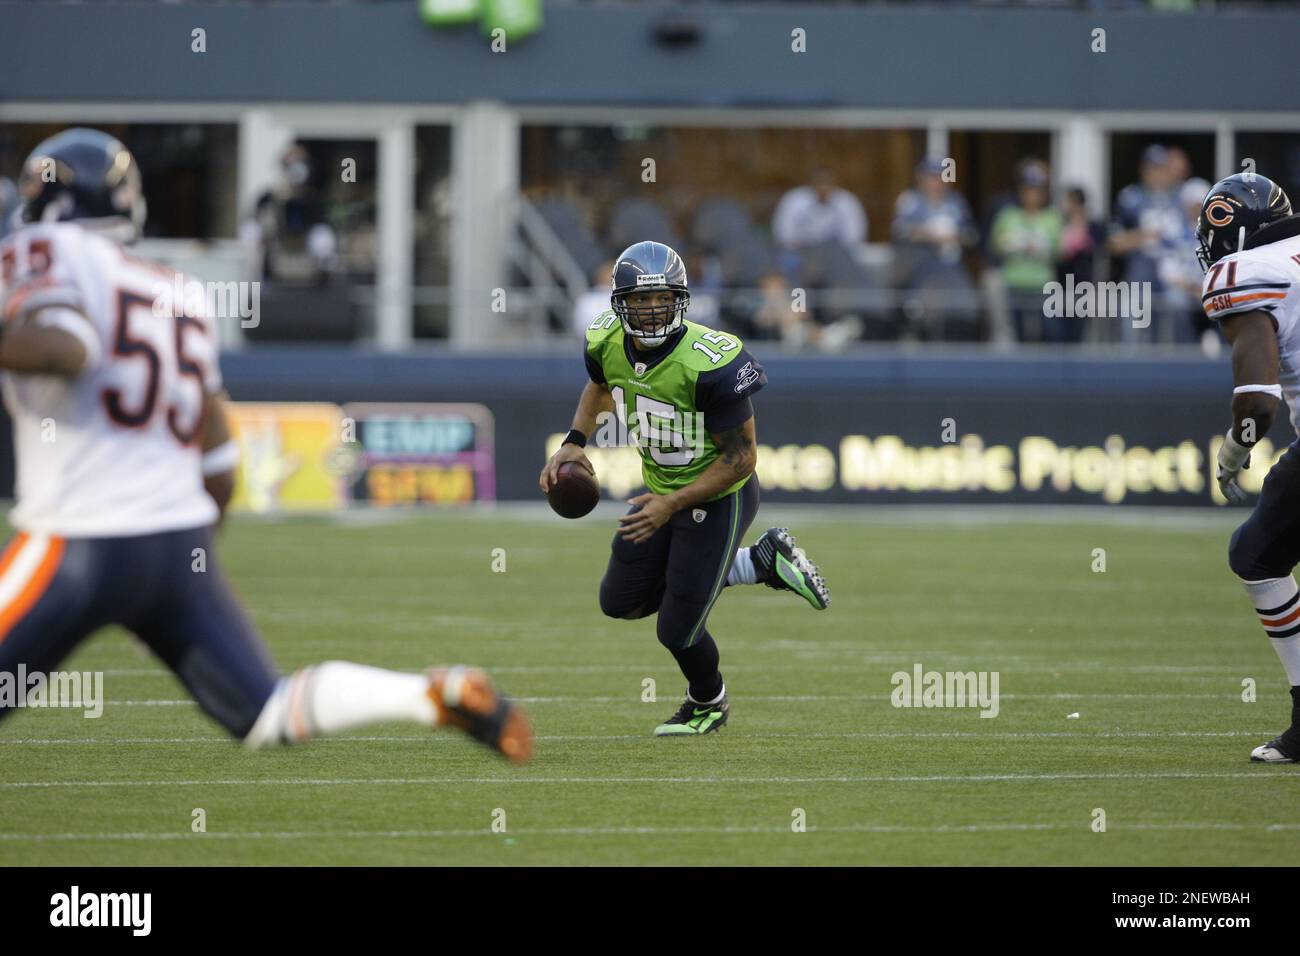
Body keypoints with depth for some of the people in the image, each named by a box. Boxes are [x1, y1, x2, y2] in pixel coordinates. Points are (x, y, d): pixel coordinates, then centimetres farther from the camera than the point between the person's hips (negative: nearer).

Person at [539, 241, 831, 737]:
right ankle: (763, 563, 25)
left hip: (718, 498, -7)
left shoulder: (708, 363, -32)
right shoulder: (608, 343, -12)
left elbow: (741, 456, -24)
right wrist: (573, 443, -2)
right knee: (620, 601, 17)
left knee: (678, 630, -1)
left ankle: (709, 704, 36)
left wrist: (672, 505, -28)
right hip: (661, 490, 7)